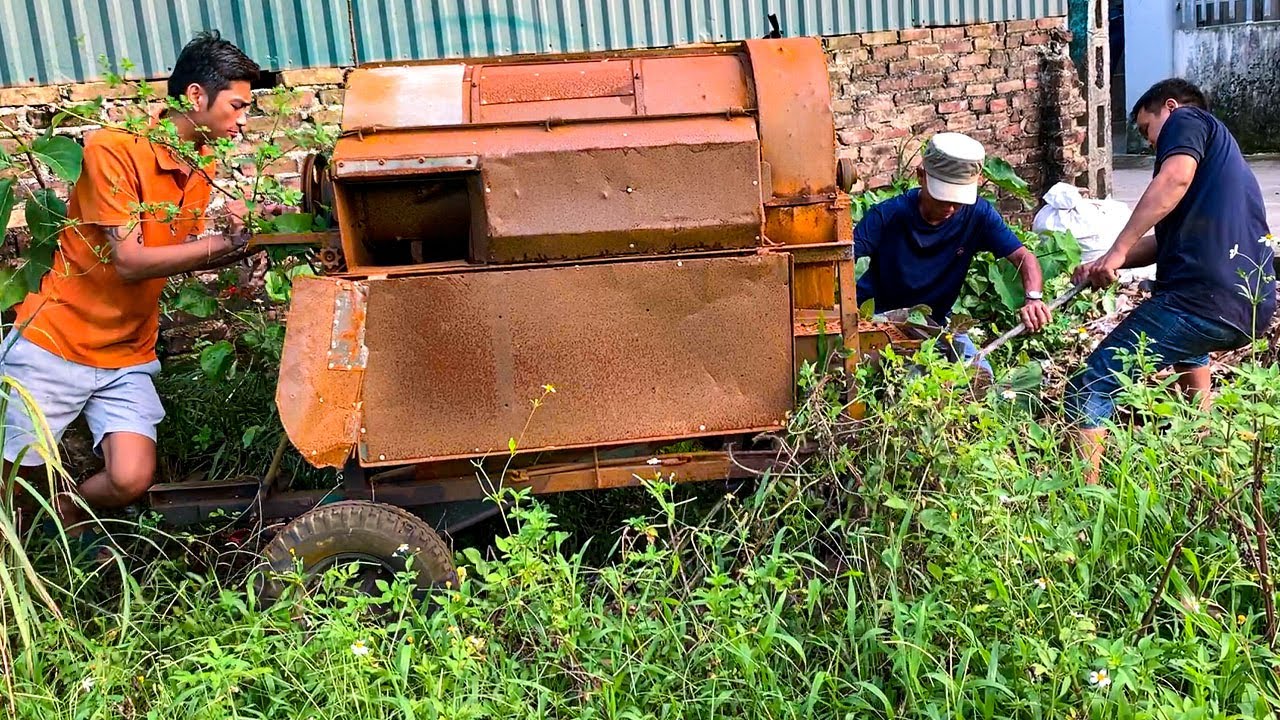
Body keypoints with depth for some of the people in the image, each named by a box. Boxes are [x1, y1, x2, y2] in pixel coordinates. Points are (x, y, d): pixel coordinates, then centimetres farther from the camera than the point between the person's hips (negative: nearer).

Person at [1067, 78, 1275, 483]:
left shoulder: (1186, 120, 9)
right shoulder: (1222, 153, 34)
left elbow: (1174, 179, -14)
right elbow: (1168, 240, 29)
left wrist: (1117, 251, -16)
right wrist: (1105, 266, 19)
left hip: (1204, 295, -10)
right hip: (1254, 306, 10)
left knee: (1090, 389, -8)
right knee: (1187, 336, 44)